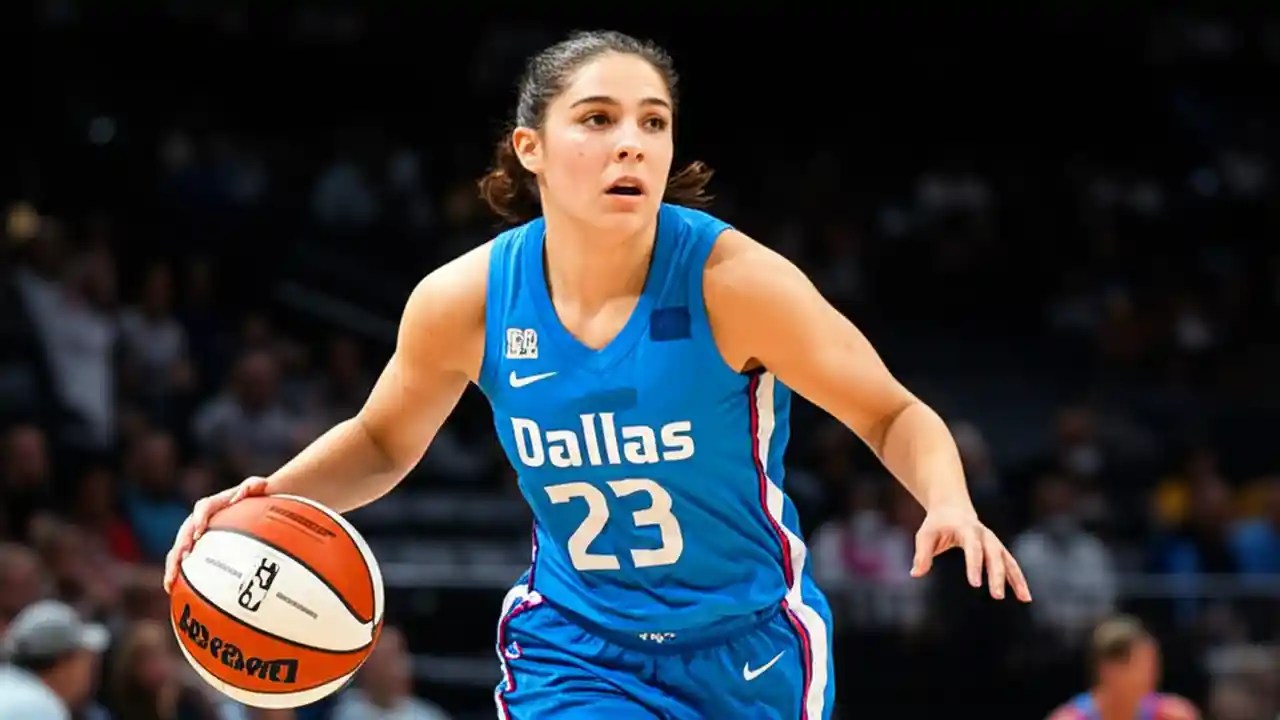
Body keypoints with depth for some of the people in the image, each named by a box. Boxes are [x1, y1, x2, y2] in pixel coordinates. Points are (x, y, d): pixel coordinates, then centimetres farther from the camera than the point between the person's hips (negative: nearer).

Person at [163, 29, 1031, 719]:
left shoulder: (732, 280, -21)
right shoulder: (463, 301, -12)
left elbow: (895, 416, -12)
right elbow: (381, 442, 8)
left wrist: (949, 503, -33)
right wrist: (269, 498, -10)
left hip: (748, 647, -1)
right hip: (576, 643, 1)